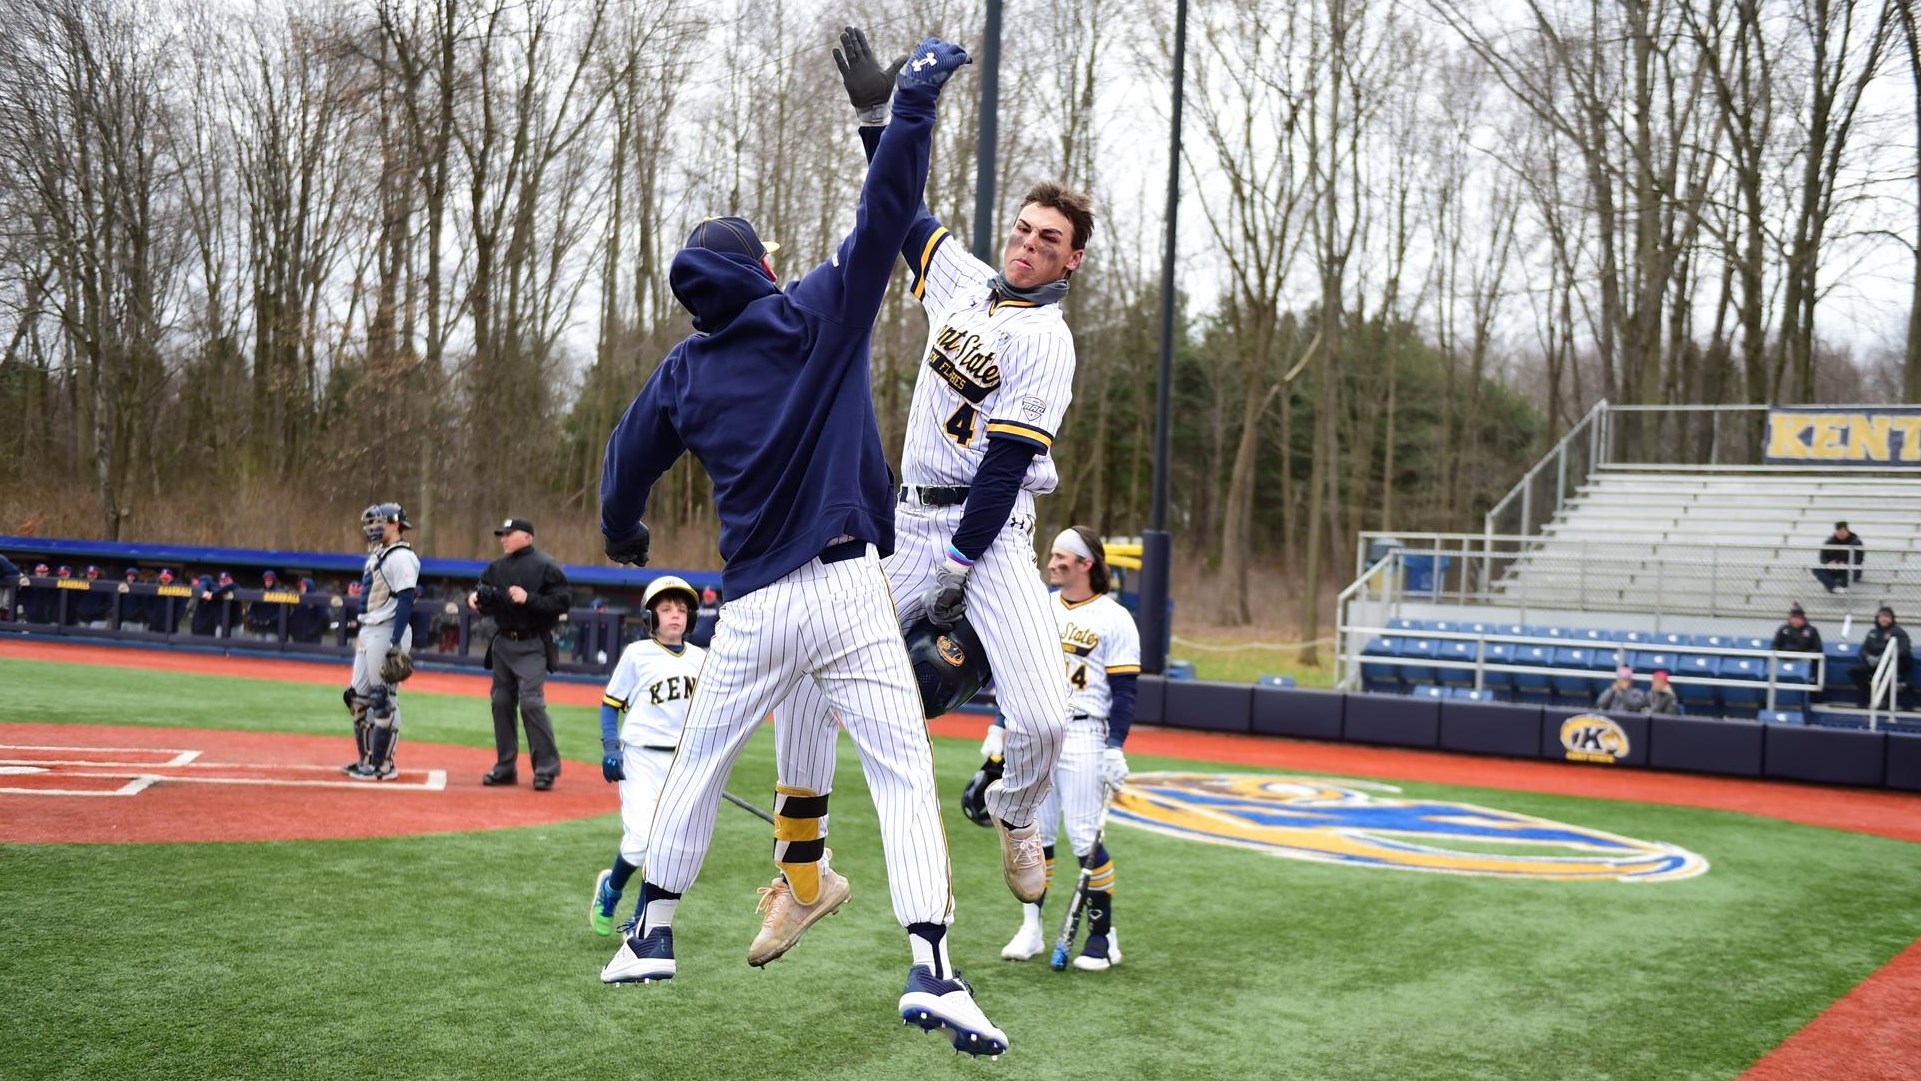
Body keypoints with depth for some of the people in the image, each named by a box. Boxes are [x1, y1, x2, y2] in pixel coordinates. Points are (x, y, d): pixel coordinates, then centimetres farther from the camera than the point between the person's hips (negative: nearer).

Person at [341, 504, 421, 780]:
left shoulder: (401, 557, -12)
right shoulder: (376, 556, 18)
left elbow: (405, 601, -19)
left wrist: (395, 644, -24)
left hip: (388, 632, -10)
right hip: (368, 632, 10)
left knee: (383, 700, -6)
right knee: (357, 696, 12)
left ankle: (383, 765, -1)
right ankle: (366, 760, 20)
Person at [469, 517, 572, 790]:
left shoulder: (545, 566, -8)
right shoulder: (498, 566, 13)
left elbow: (563, 602, -14)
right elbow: (487, 600, 21)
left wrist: (529, 599, -22)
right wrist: (474, 597, -1)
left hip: (531, 646, -7)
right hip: (503, 643, 7)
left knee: (531, 701, -15)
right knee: (501, 702, 9)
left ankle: (546, 767, -7)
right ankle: (506, 767, 18)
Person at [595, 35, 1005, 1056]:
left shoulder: (683, 371, 9)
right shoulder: (820, 313, -1)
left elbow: (626, 464, 18)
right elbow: (883, 214, -7)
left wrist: (621, 534, 39)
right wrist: (913, 100, -3)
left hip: (751, 608, 3)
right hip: (843, 590, -3)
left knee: (697, 762, 20)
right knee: (903, 769, -4)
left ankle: (652, 935, 27)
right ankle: (930, 966, -16)